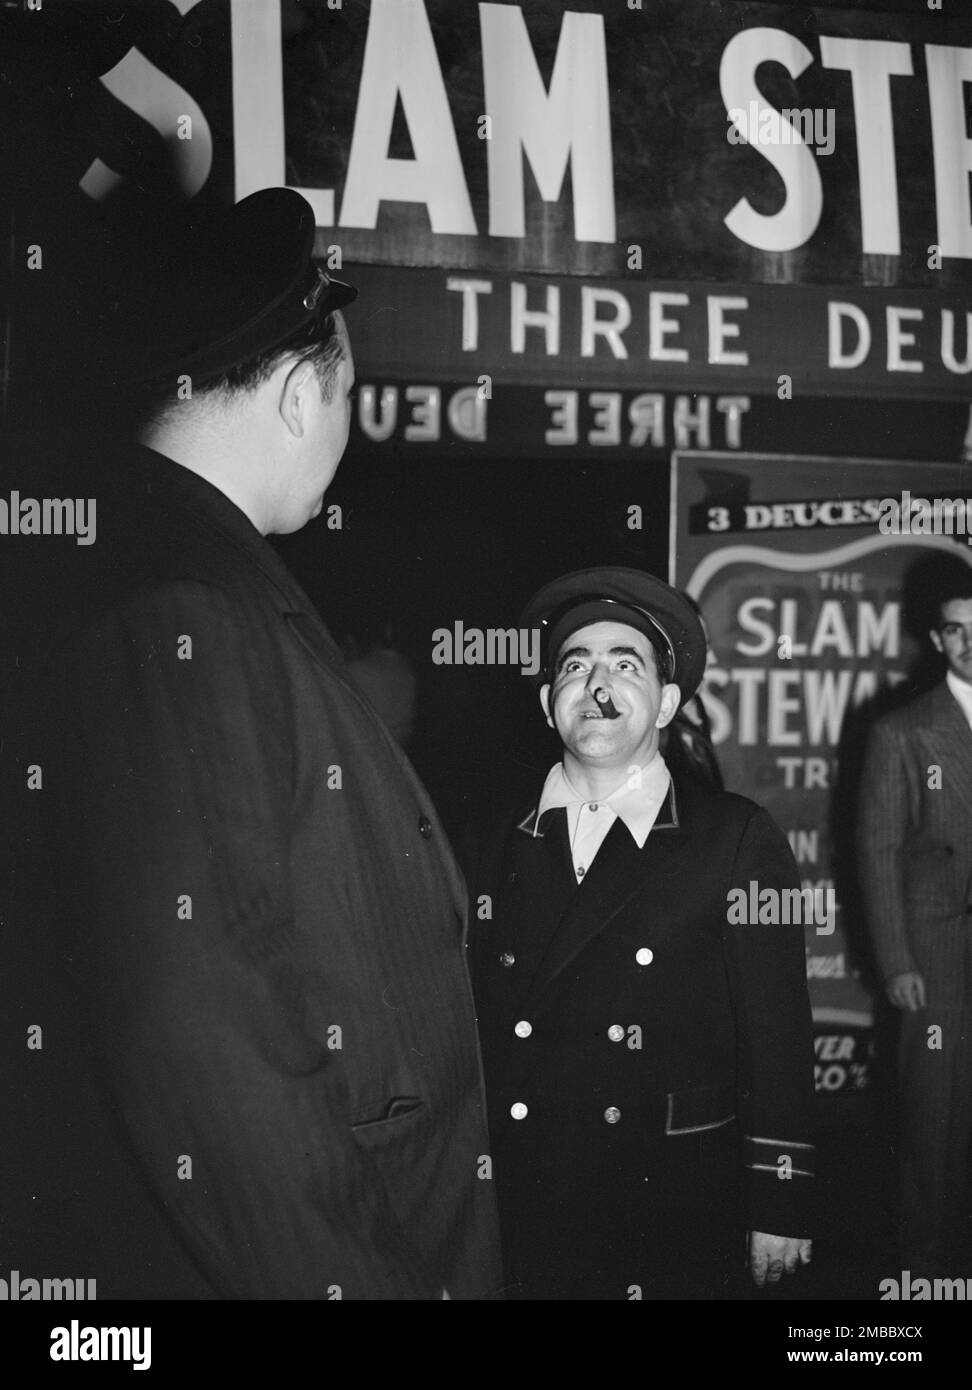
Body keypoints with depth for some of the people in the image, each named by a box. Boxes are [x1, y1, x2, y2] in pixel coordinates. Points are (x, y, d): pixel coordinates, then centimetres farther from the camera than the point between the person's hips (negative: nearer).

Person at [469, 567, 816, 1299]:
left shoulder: (739, 841, -2)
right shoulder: (498, 849, 6)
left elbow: (778, 1033, -3)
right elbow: (473, 1032, 8)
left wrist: (779, 1207, -5)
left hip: (677, 1219, -2)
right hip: (516, 1218, 3)